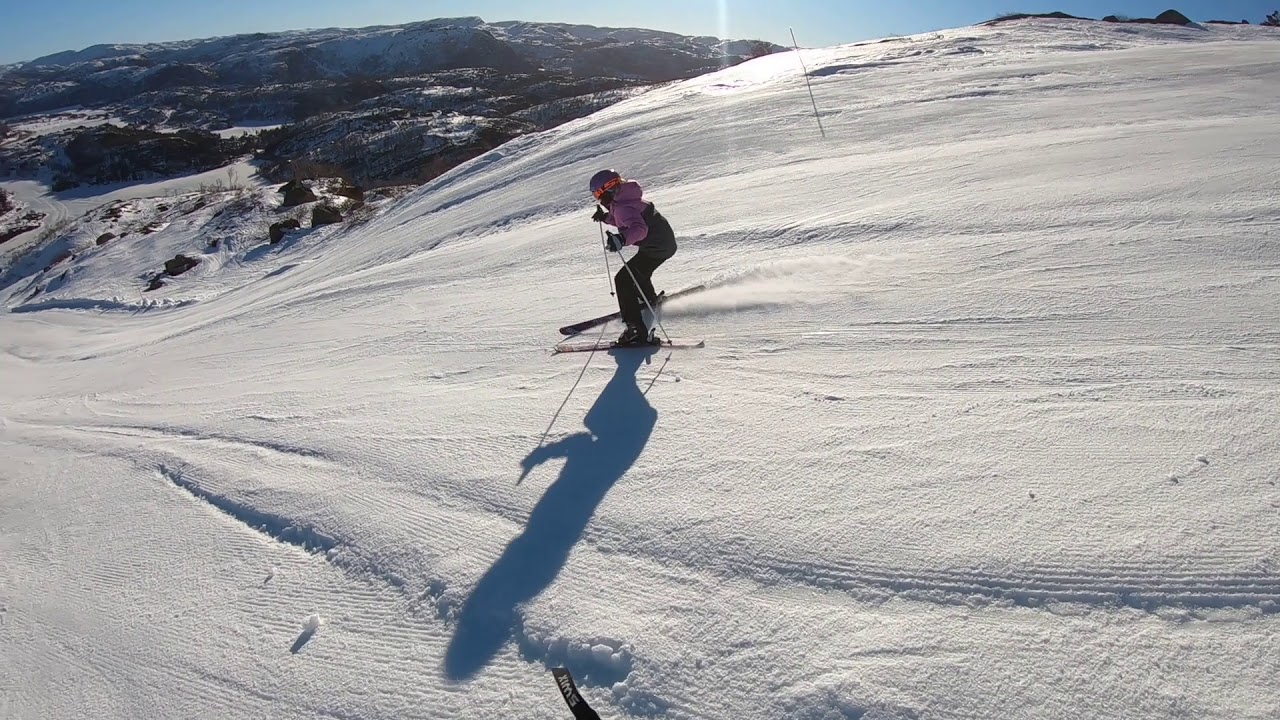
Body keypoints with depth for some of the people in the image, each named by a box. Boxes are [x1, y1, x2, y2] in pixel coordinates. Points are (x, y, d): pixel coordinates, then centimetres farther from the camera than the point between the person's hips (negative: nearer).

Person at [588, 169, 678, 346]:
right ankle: (650, 301, 61)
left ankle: (638, 330, -18)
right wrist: (605, 217, 27)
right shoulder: (625, 199, 11)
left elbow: (639, 228, -36)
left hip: (655, 247, -10)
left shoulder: (621, 206, -20)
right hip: (666, 243, 10)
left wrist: (622, 239, -51)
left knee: (623, 280, -12)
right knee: (637, 273, 33)